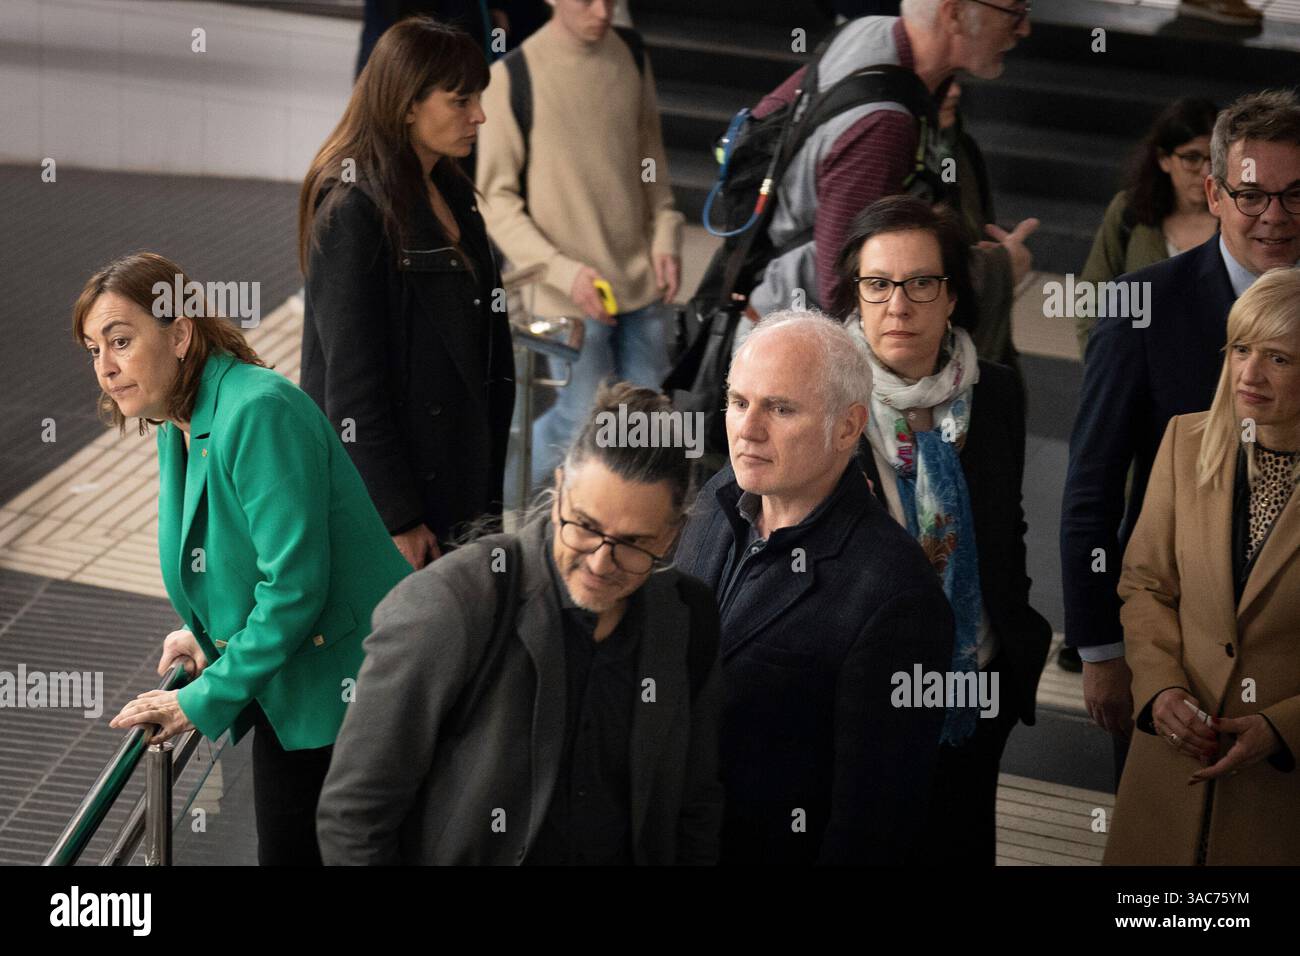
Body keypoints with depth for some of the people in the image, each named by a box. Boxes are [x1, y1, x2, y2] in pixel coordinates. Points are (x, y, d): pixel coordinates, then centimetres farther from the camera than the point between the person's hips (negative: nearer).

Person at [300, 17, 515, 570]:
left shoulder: (452, 197, 11)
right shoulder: (353, 211, -15)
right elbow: (352, 380, -17)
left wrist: (486, 497, 13)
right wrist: (396, 519, -18)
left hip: (451, 479, 8)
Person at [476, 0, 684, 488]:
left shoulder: (632, 55, 3)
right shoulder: (512, 77, -14)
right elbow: (495, 199, -9)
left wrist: (665, 233, 3)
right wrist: (563, 271, -17)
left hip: (640, 280, 5)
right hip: (571, 293, -5)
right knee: (584, 421, 1)